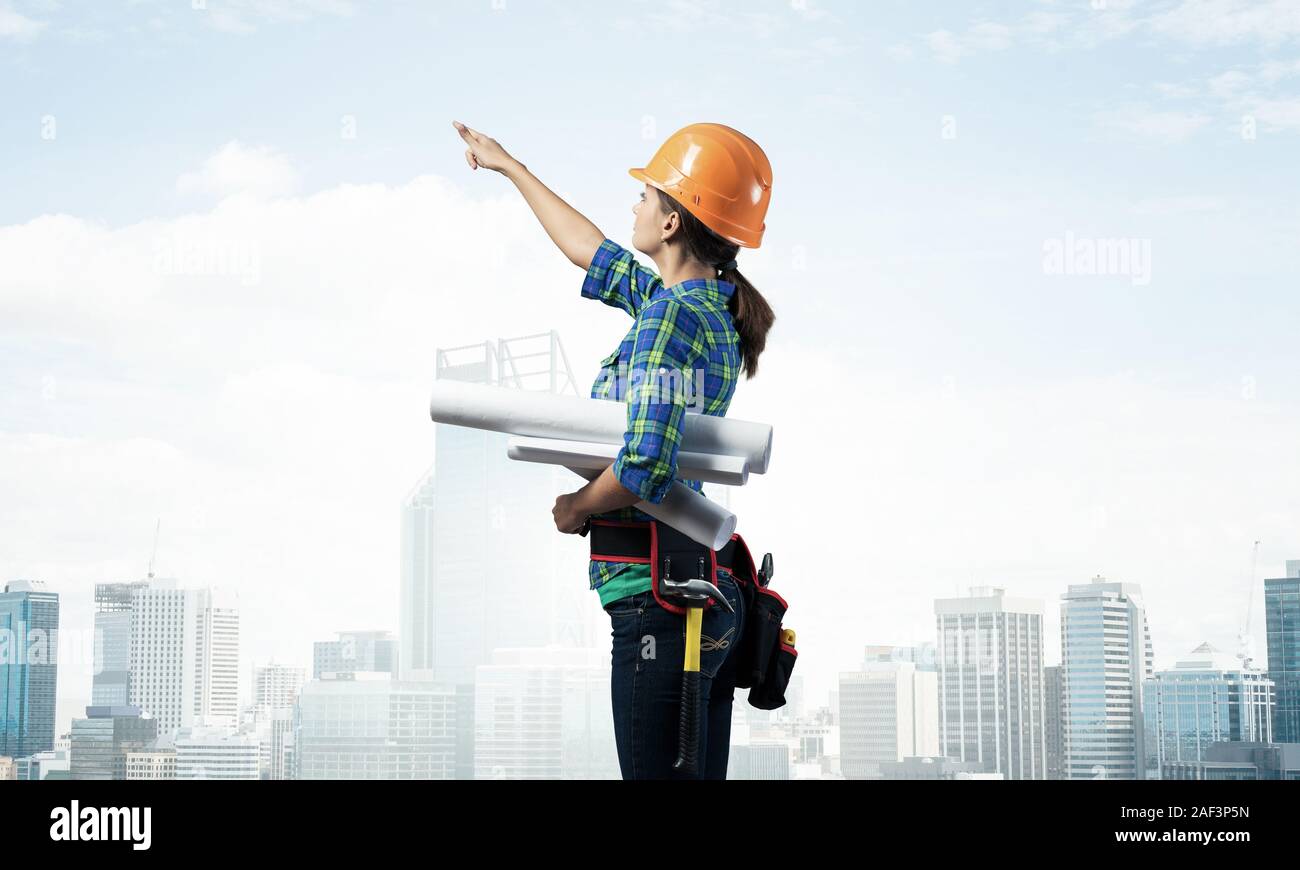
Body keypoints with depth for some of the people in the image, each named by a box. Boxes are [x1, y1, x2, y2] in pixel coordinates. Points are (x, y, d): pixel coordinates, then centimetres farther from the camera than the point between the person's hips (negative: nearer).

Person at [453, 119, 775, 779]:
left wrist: (576, 507, -5)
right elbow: (592, 252, 29)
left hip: (659, 598, -9)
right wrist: (509, 167, 40)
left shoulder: (670, 316, -14)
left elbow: (644, 466, -25)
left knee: (656, 773, -7)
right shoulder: (709, 305, 13)